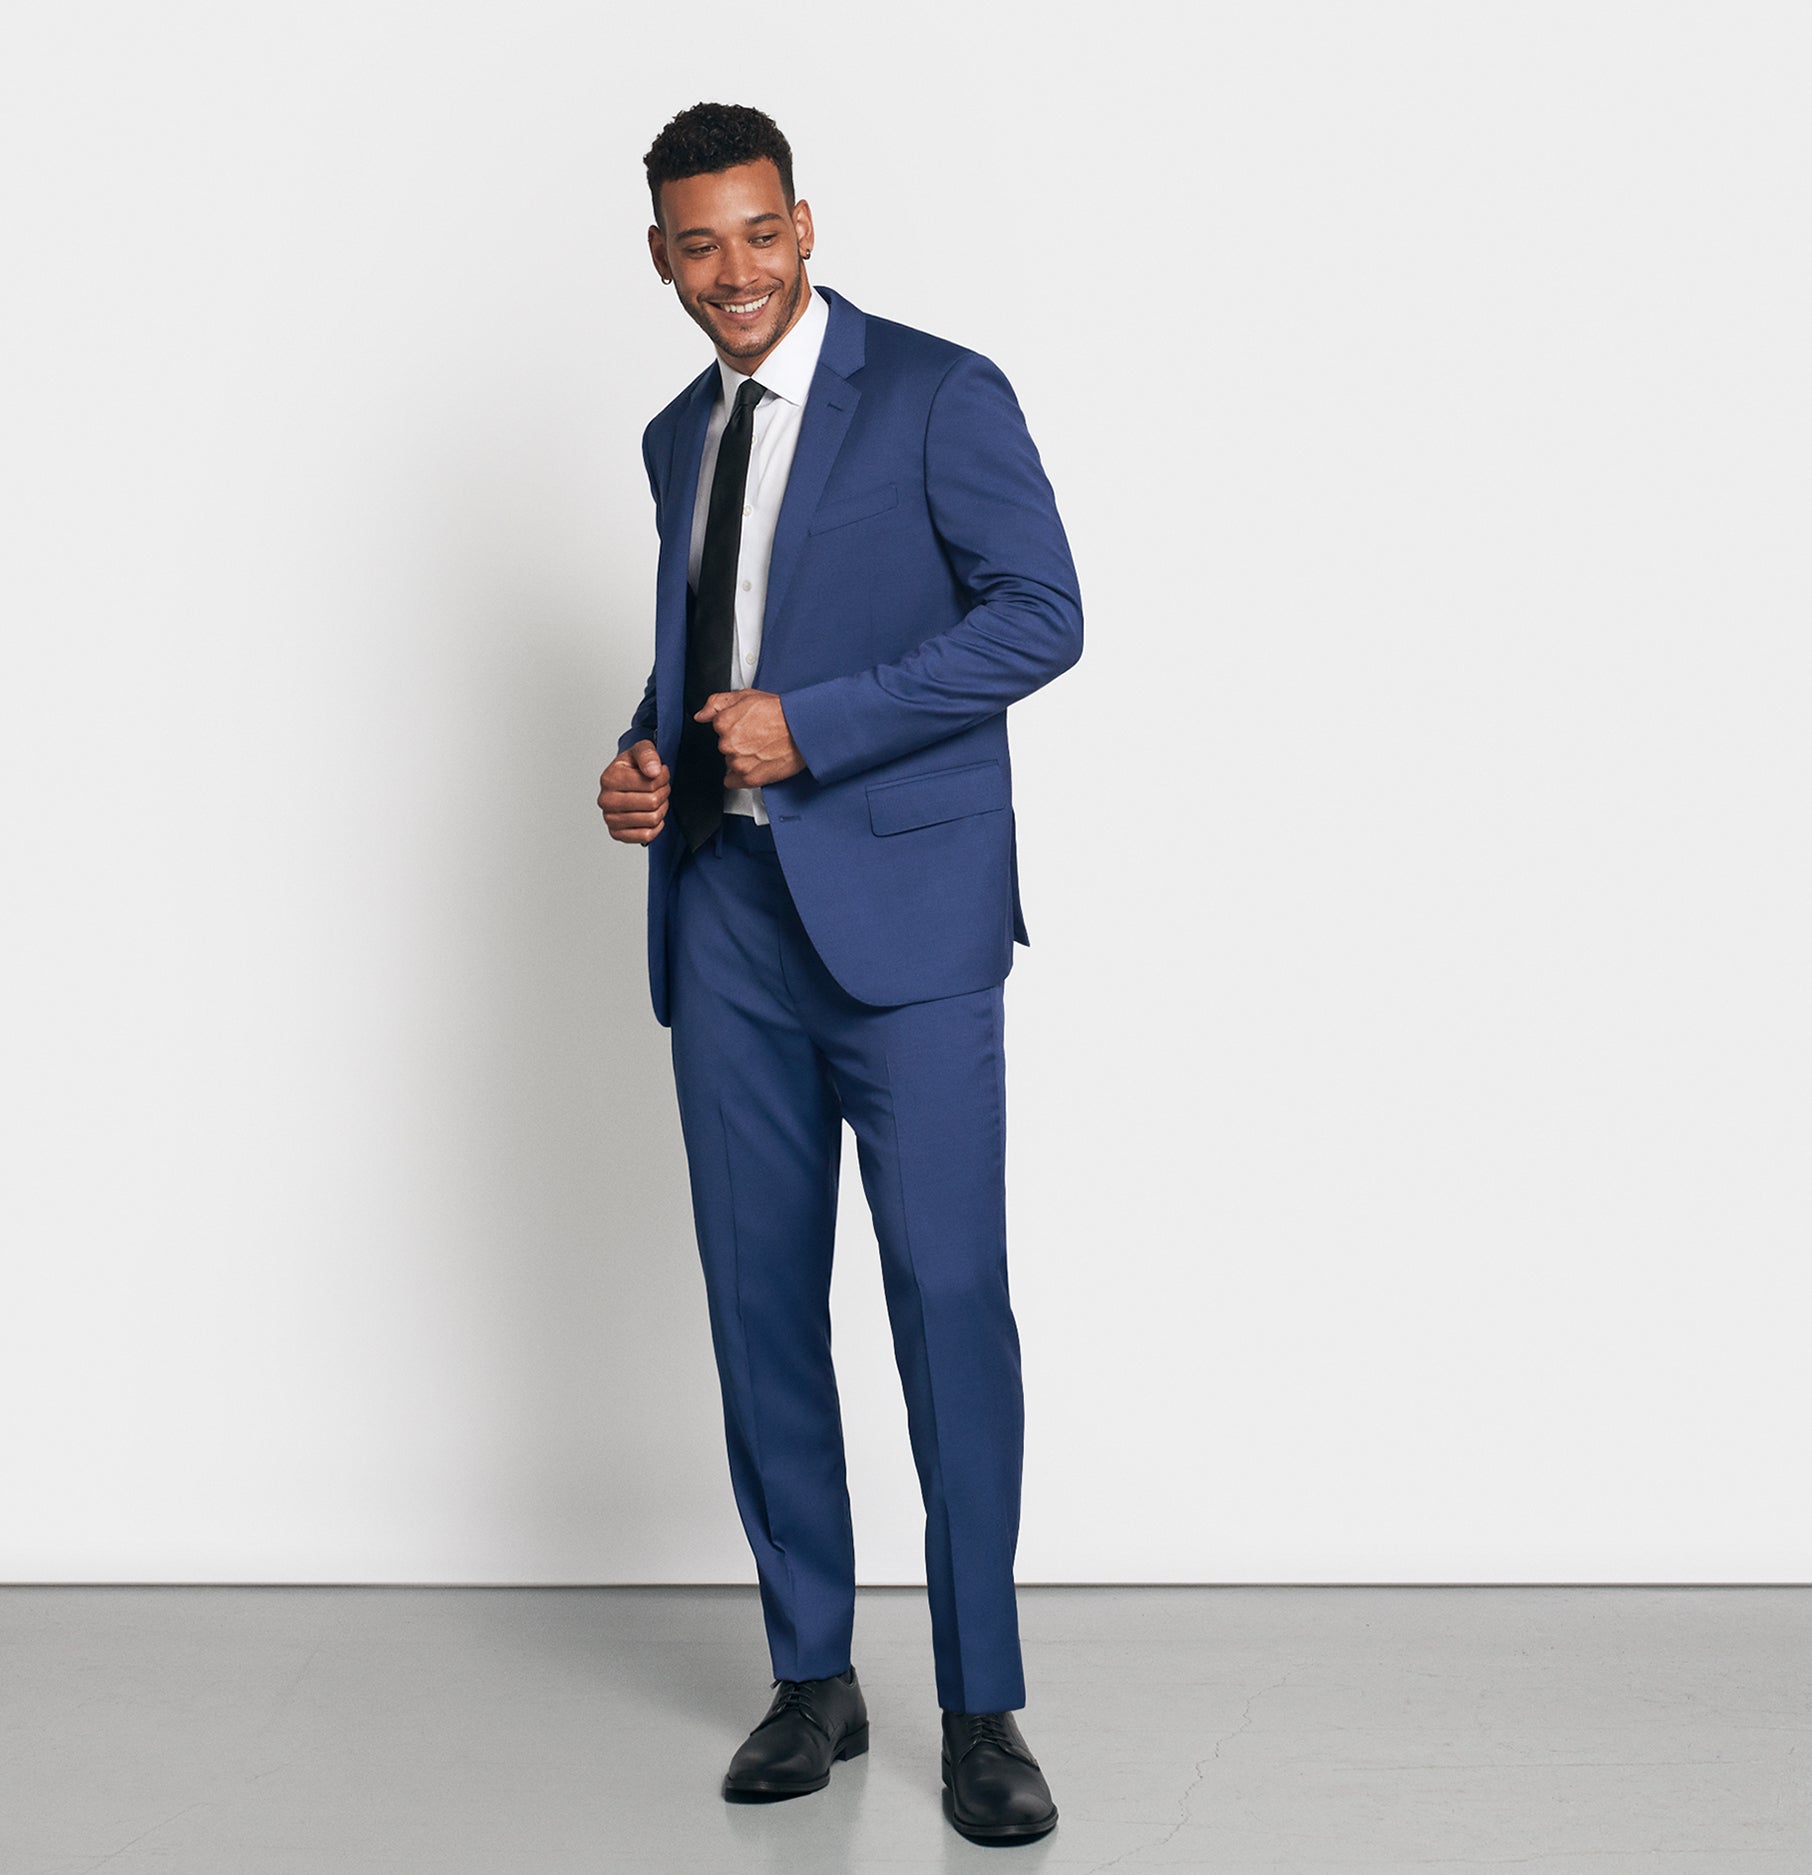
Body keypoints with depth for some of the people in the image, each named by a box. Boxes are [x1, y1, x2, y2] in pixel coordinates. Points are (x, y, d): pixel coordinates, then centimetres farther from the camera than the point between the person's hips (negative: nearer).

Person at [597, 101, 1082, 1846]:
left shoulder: (939, 393, -2)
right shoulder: (678, 436, 18)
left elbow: (1040, 611, -10)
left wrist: (810, 721, -15)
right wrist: (644, 753, 6)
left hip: (901, 912, -6)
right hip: (726, 914, 6)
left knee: (948, 1293, -6)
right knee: (760, 1299, 7)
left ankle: (981, 1707, 7)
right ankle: (812, 1677, 21)